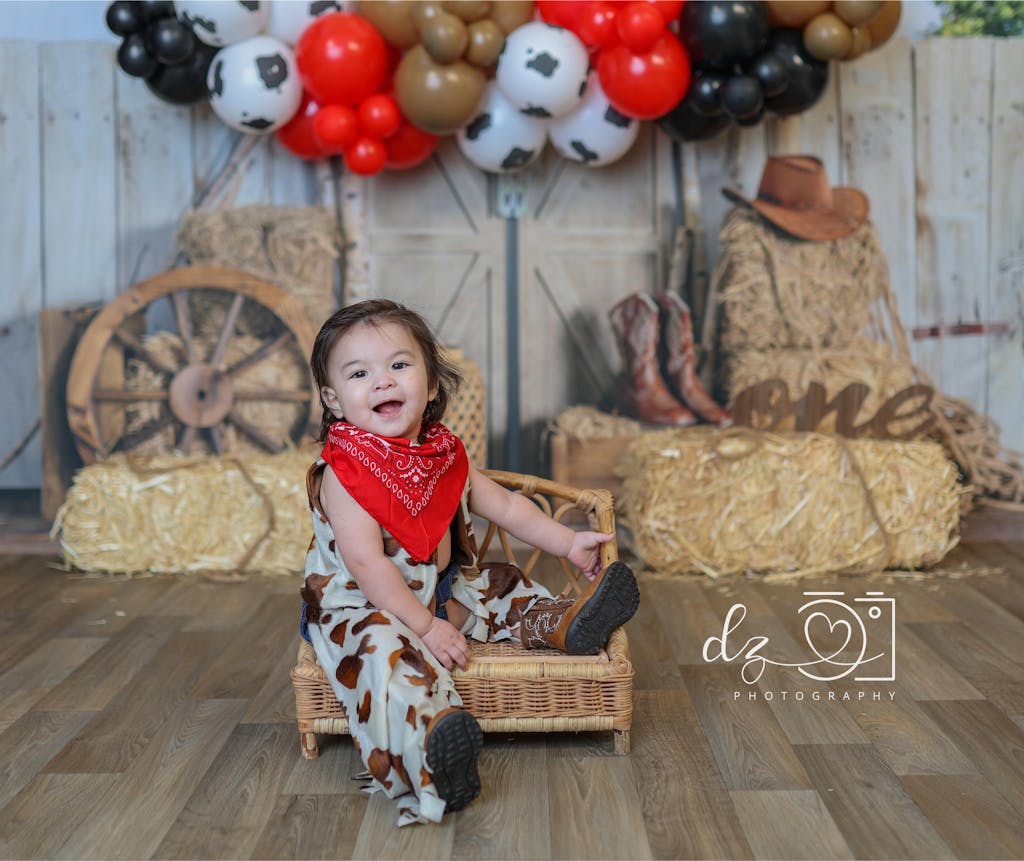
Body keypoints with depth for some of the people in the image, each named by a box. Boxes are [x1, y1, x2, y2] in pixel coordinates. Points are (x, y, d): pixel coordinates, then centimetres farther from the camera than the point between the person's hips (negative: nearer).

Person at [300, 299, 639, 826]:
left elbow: (504, 506, 13)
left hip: (436, 591, 9)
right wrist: (426, 627, -26)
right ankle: (431, 744, -56)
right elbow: (366, 563, -25)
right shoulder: (343, 473, -20)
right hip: (359, 606, -8)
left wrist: (569, 543, 8)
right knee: (385, 650, -36)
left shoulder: (442, 456, 2)